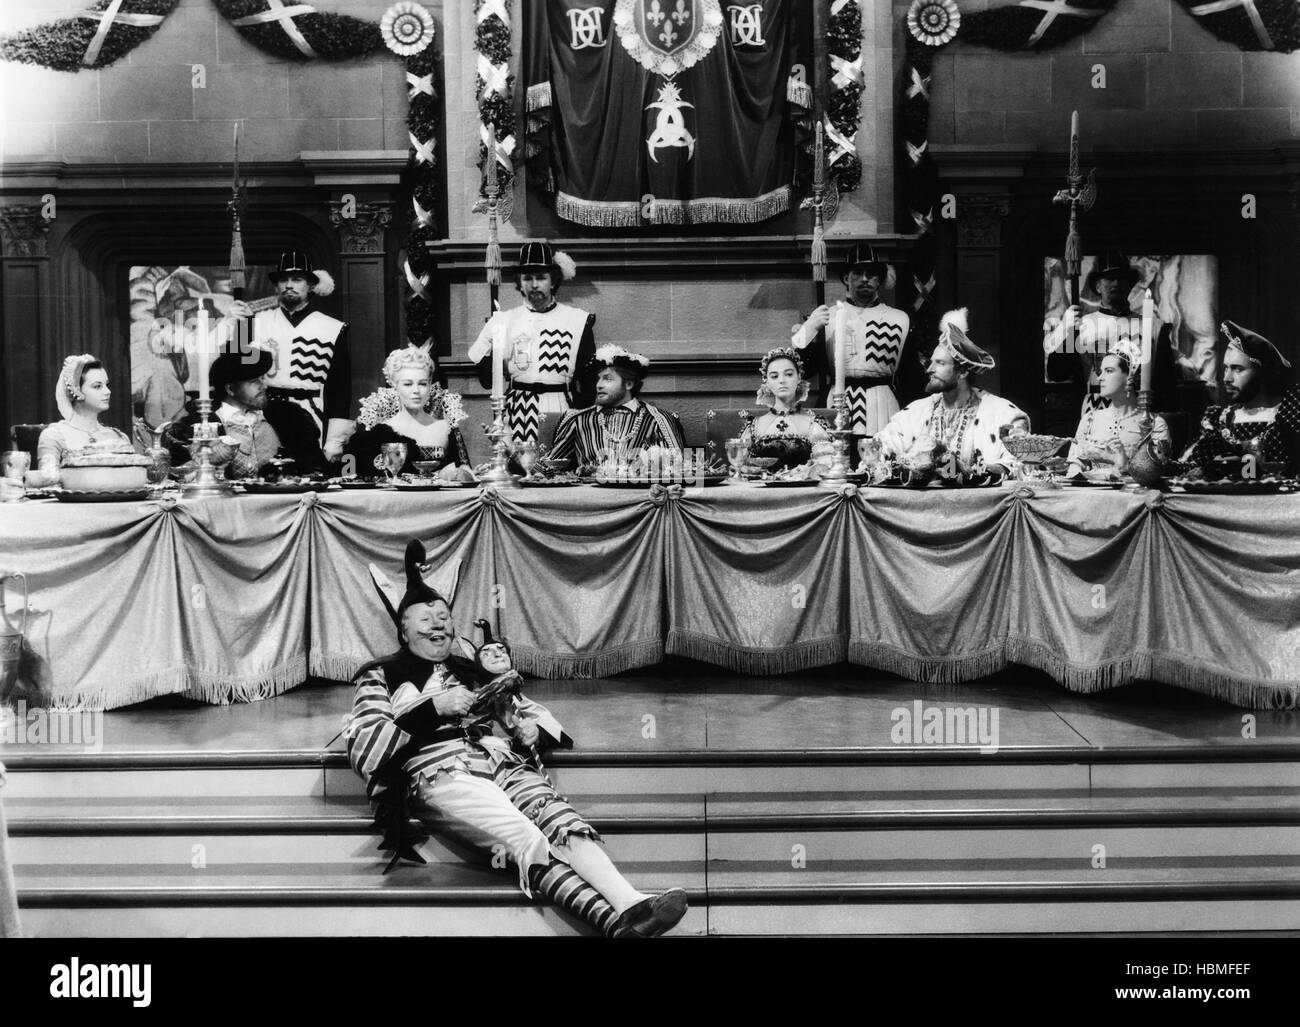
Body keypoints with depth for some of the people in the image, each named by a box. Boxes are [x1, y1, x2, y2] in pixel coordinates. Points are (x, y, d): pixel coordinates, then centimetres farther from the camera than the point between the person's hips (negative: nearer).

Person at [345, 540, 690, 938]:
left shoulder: (474, 671, 33)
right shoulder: (382, 676, 20)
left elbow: (541, 716, 31)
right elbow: (363, 748, 2)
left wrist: (534, 730, 5)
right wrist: (434, 708, -6)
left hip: (503, 765, 5)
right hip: (438, 771, -5)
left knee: (561, 819, -30)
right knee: (526, 840, -34)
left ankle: (630, 904, -52)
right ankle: (611, 919, -53)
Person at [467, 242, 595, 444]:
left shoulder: (576, 320, 4)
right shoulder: (503, 321, 7)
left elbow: (588, 381, 4)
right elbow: (486, 381, 4)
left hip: (561, 412, -1)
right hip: (517, 413, 1)